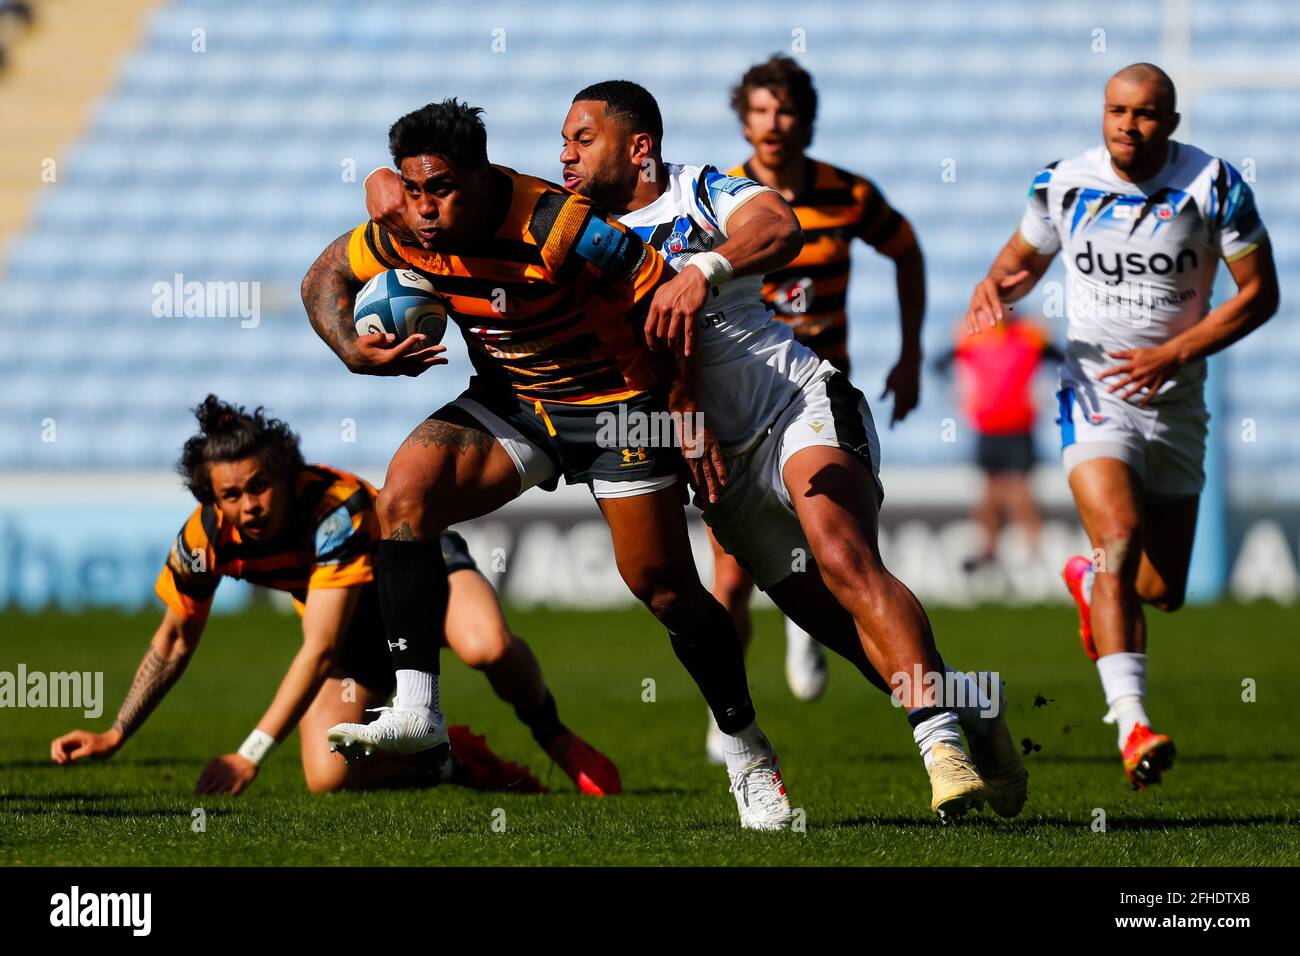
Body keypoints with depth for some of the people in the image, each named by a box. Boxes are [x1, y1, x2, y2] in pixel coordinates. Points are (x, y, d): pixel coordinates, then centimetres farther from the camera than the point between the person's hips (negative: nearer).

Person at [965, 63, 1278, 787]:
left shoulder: (1213, 186, -9)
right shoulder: (1066, 184, -4)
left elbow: (1260, 294, -5)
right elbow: (1026, 256, 15)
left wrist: (1175, 353, -16)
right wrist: (995, 286, -10)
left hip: (1177, 401, 2)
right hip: (1096, 394, -1)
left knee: (1164, 591, 8)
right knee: (1120, 537, -26)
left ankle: (1091, 581, 46)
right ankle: (1133, 726, -30)